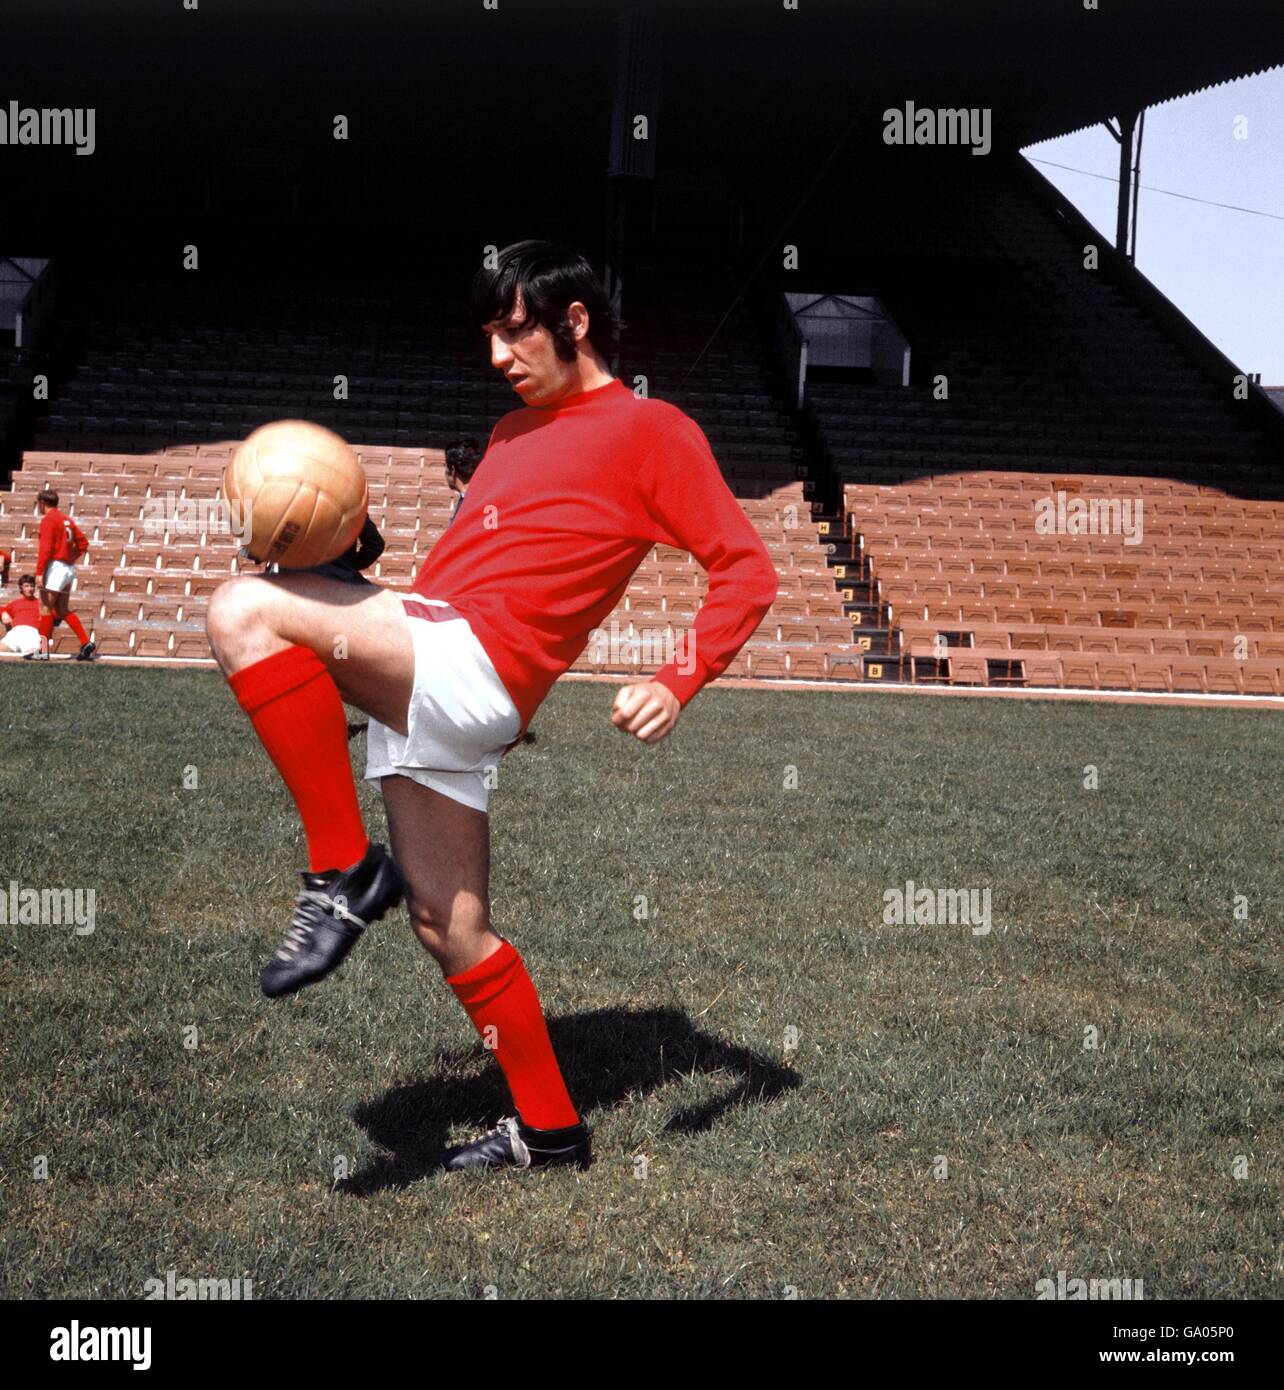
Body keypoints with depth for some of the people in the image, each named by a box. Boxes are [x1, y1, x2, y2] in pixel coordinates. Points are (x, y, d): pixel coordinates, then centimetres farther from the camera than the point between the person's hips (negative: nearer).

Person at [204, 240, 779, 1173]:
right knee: (450, 927, 9)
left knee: (243, 611, -23)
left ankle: (346, 871, -17)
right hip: (420, 675, 8)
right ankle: (551, 1131, 22)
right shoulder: (517, 431, 27)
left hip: (472, 664, -8)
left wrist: (677, 686, -17)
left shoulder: (651, 430, 3)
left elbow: (747, 568, -4)